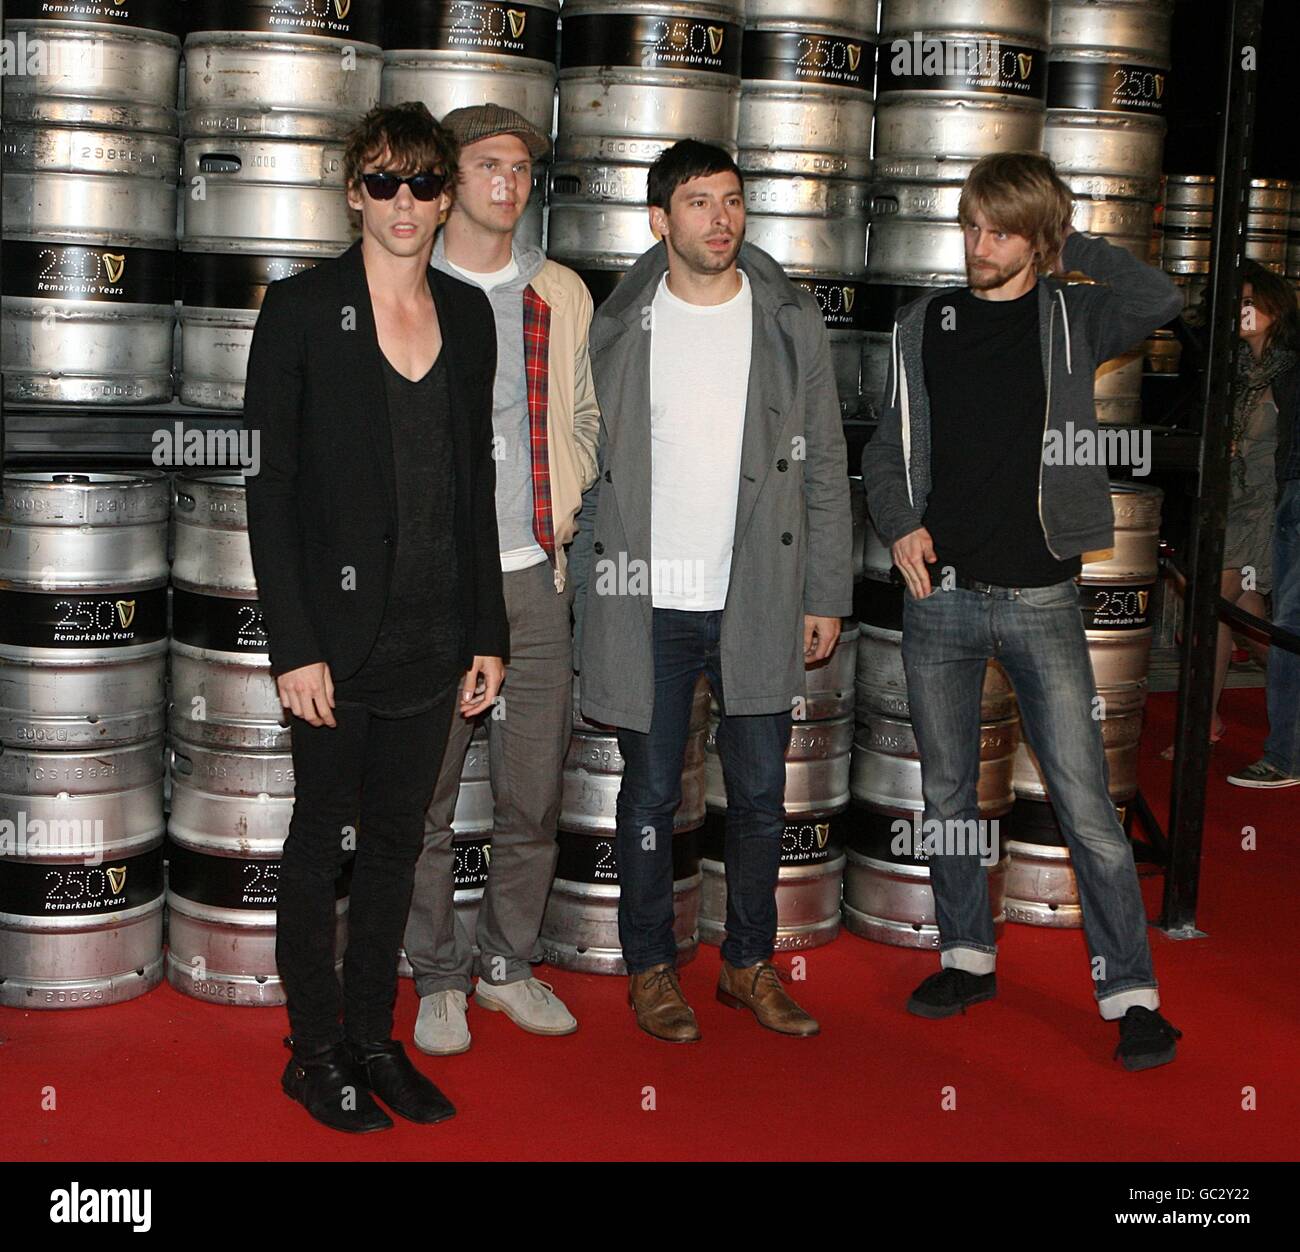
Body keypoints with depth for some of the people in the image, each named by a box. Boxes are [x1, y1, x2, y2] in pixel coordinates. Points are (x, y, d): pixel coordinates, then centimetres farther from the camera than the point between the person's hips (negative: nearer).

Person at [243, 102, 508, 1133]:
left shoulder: (468, 313, 8)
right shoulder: (302, 310, -6)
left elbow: (476, 480, 12)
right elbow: (267, 485, -8)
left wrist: (488, 633, 9)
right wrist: (295, 645, -14)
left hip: (435, 634, 5)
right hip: (341, 633, -4)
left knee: (397, 841, 13)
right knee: (324, 839, 7)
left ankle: (374, 1038, 27)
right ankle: (315, 1051, 21)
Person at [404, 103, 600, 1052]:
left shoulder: (562, 294, 13)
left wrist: (562, 512, 5)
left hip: (535, 575, 3)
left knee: (534, 795, 7)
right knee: (427, 795, 2)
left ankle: (509, 963, 24)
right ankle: (439, 979, 17)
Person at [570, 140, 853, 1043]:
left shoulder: (790, 322, 4)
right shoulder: (619, 327, 2)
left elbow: (824, 468, 6)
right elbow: (586, 462, 5)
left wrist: (826, 595, 2)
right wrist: (591, 595, -1)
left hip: (759, 603, 1)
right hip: (648, 604, -1)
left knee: (760, 795, 9)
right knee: (651, 796, 7)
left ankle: (750, 962, 26)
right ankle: (651, 968, 23)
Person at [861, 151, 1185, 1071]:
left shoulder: (1069, 318, 0)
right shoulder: (925, 325, 8)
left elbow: (1159, 300, -20)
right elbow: (890, 449, 13)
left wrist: (1068, 249, -9)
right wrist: (899, 521, -5)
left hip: (1040, 597, -3)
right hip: (940, 592, 3)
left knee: (1087, 804, -5)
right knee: (947, 793, 12)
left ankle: (1132, 992, 4)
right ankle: (968, 956, 29)